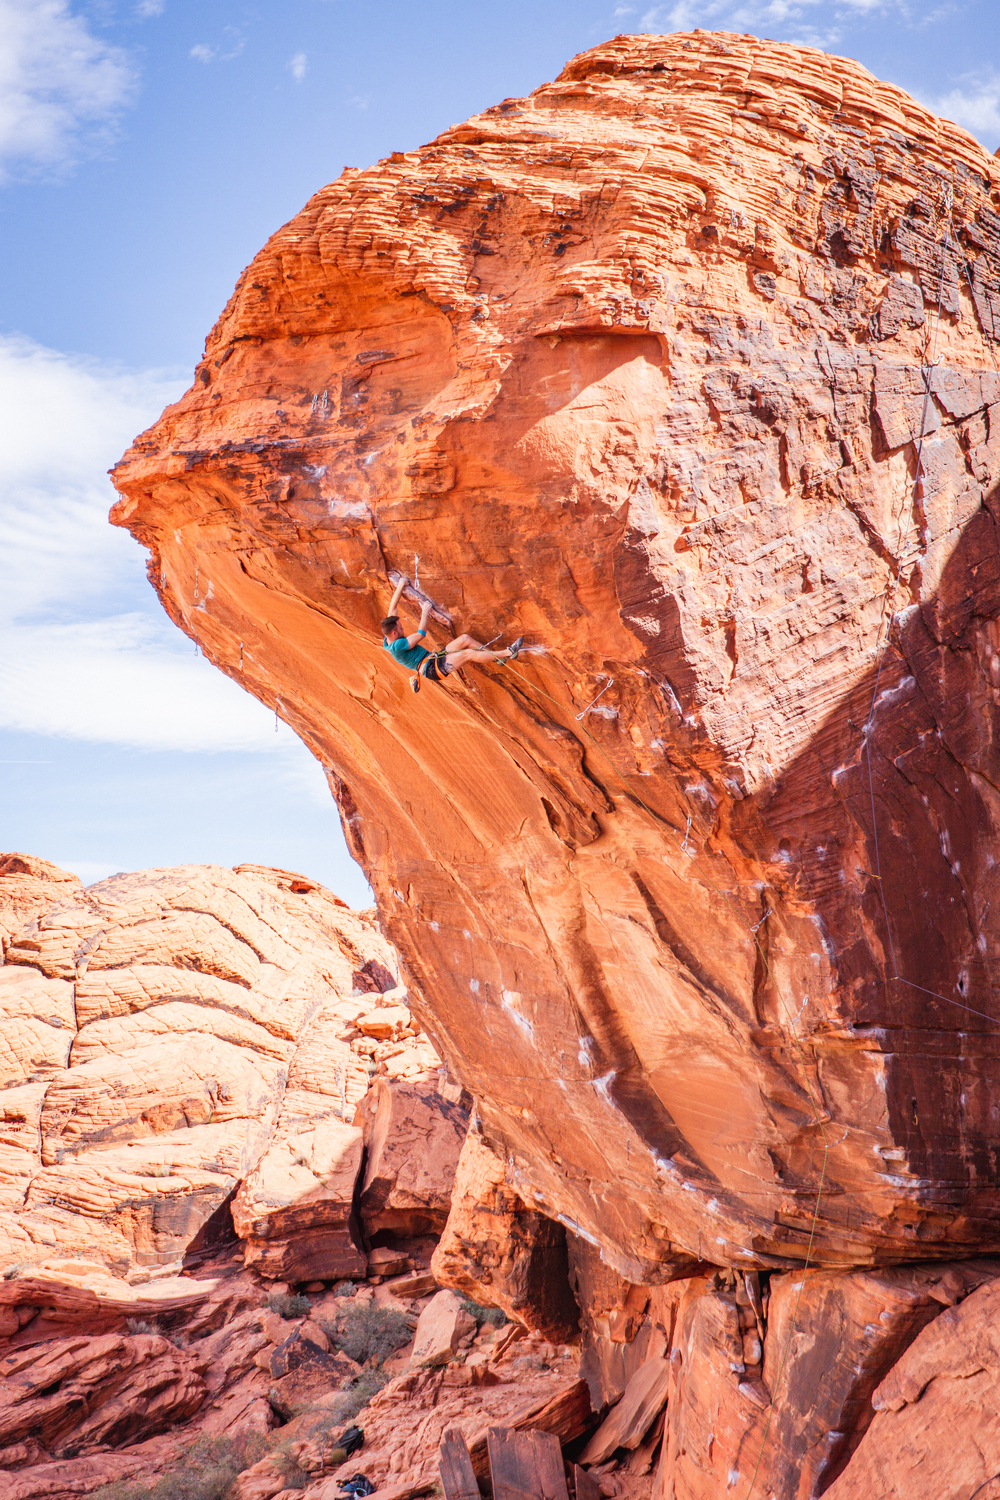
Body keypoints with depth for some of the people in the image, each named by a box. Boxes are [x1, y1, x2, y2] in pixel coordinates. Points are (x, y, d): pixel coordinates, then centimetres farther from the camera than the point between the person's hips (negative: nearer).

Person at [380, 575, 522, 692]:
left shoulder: (388, 640, 6)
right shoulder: (396, 646, -23)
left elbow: (393, 607, 12)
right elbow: (421, 634, -18)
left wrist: (400, 587, 16)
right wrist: (425, 612, -5)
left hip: (435, 659, 11)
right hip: (433, 668, -11)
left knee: (465, 639, -1)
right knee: (469, 653, -21)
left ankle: (498, 657, 3)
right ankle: (508, 653, -14)